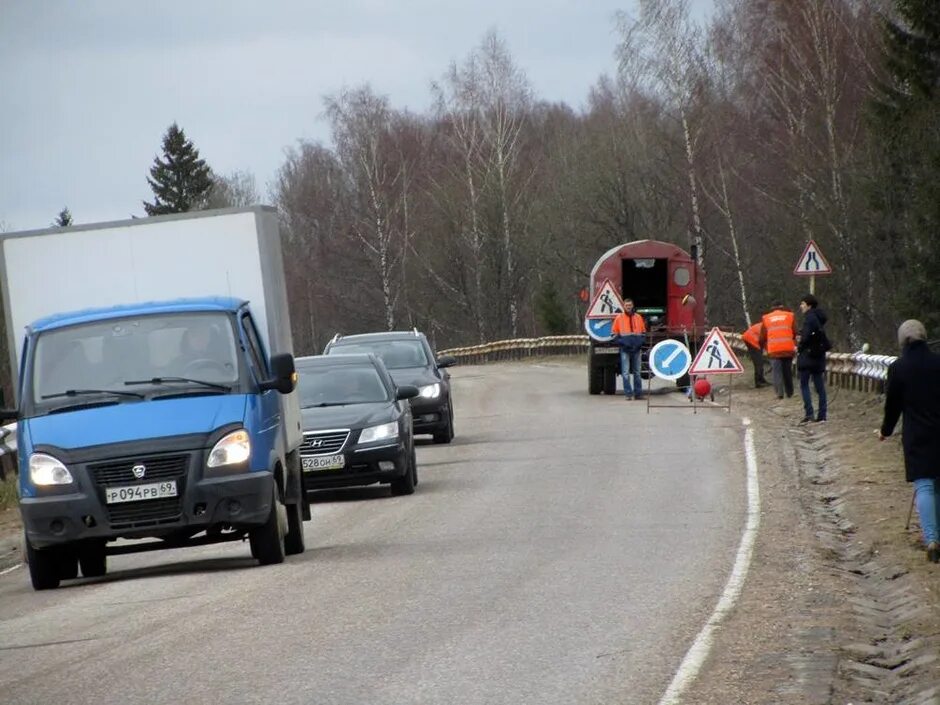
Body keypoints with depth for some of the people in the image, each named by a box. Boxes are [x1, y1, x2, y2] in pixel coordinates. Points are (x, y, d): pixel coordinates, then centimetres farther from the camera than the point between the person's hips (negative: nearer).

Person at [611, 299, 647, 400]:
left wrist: (641, 341, 1)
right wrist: (620, 342, -9)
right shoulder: (619, 318, 3)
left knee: (637, 372, 8)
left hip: (636, 348, 3)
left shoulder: (638, 317, 10)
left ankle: (638, 393, 12)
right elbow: (614, 332, 5)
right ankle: (628, 393, -6)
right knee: (626, 372, -6)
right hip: (625, 349, -3)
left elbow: (643, 332, 17)